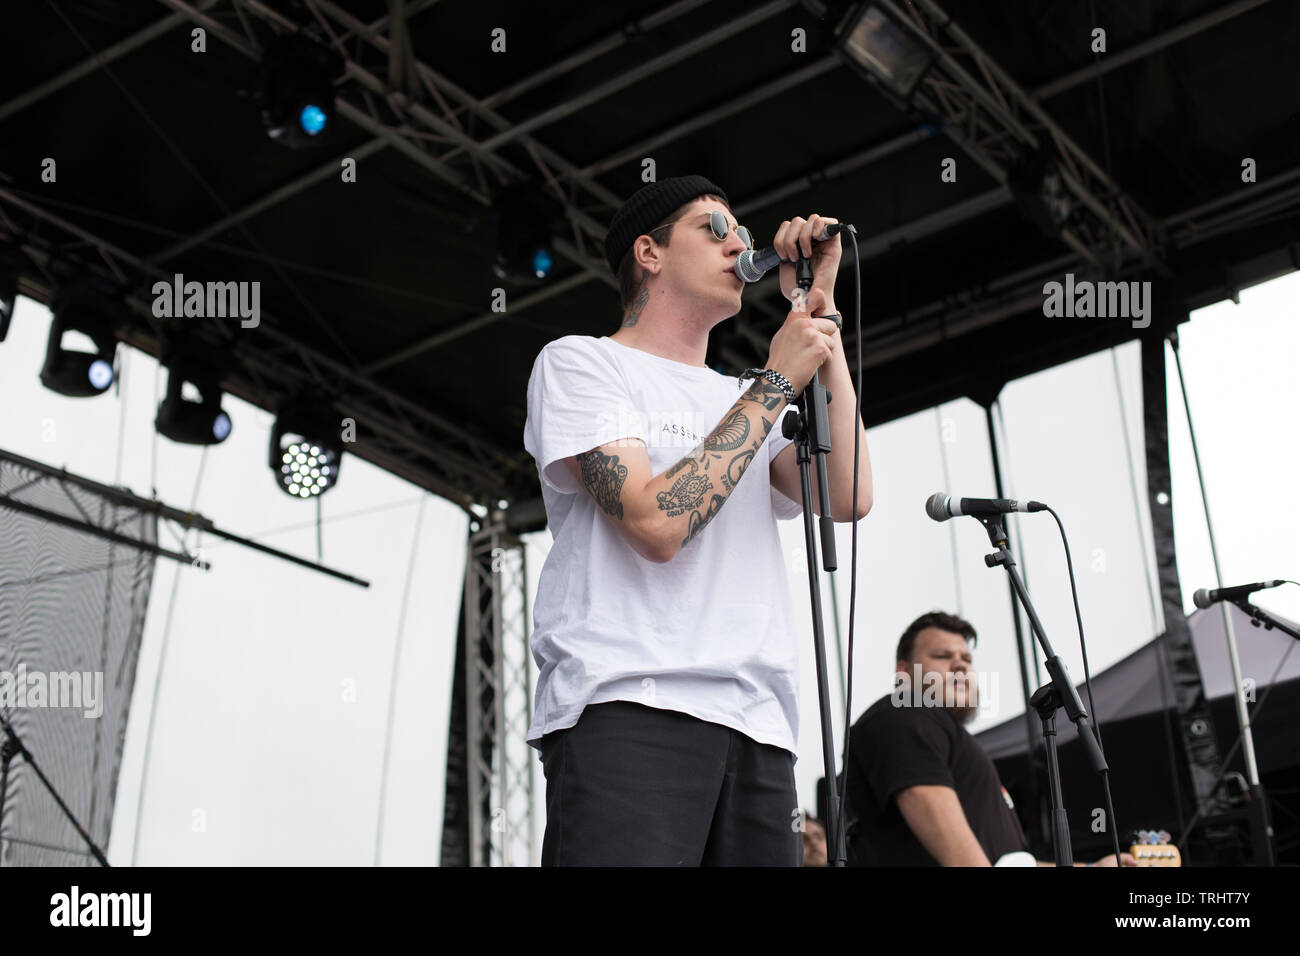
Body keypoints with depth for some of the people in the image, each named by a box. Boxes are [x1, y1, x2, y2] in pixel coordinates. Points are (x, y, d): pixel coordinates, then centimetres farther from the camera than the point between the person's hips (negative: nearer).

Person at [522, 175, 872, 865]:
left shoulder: (744, 400, 25)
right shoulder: (581, 362, 7)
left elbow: (847, 497, 6)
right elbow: (657, 523, -10)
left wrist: (818, 310, 10)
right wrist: (776, 381, -3)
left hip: (758, 727, 6)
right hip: (627, 705, -6)